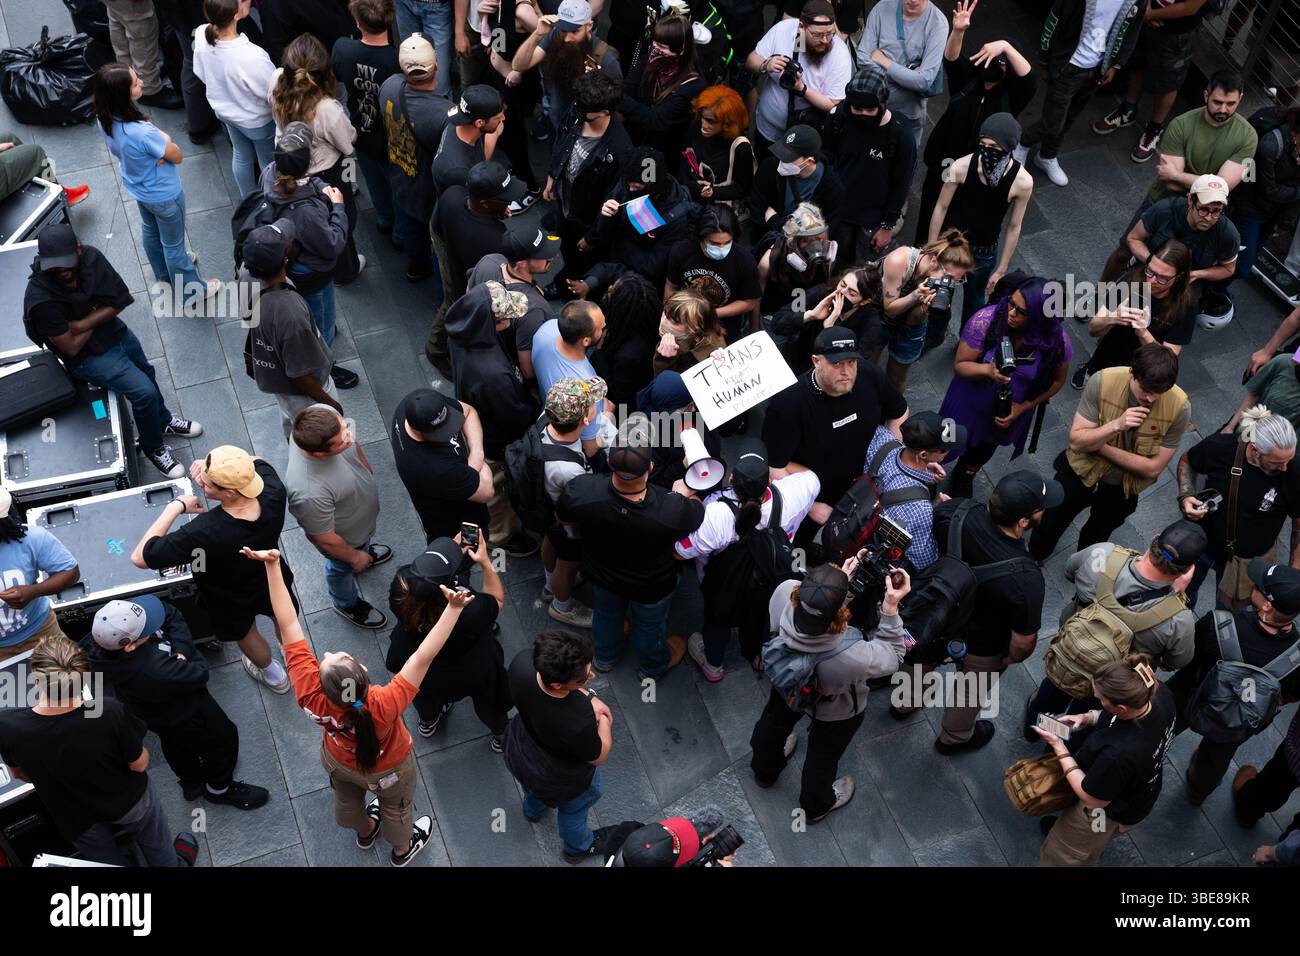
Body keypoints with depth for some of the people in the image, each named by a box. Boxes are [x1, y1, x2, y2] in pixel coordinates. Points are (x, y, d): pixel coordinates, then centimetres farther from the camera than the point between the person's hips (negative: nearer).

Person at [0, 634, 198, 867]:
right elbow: (139, 765, -20)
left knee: (109, 862, 32)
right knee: (158, 852, 33)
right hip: (129, 803, -1)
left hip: (77, 819, 1)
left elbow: (19, 774, -10)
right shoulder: (110, 713, -39)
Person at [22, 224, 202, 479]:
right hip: (87, 355, -6)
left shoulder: (91, 257, -20)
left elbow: (119, 301, -13)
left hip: (114, 331, 6)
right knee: (144, 392, -15)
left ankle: (163, 421, 54)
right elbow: (72, 347, -23)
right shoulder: (41, 300, -32)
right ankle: (153, 448, 11)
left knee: (147, 374, 25)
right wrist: (96, 315, -12)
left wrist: (83, 324, -23)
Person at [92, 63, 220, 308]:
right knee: (173, 244, 17)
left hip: (137, 188, 7)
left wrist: (159, 149, -18)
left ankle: (164, 274, 60)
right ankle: (190, 292, 42)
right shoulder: (142, 133, -43)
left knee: (150, 232, 32)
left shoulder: (104, 119, -20)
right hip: (164, 195, -7)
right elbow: (178, 156, -26)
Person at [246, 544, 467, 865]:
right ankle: (402, 850, 62)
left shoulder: (310, 694, -43)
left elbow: (288, 624, -39)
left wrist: (272, 565, -37)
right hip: (388, 771, -3)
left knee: (347, 799, 36)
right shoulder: (383, 707, -50)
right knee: (396, 808, 31)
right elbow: (423, 657, -48)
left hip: (338, 761, 3)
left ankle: (364, 833, 69)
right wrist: (454, 608, -48)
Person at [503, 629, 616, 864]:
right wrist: (605, 723, -5)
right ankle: (577, 847, 65)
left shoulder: (522, 661, -36)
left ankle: (533, 809, 75)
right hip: (559, 780, -4)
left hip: (518, 753, 5)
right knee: (574, 808, 33)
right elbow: (598, 757, -23)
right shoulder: (578, 723, -47)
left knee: (533, 787, 41)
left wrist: (587, 698, -19)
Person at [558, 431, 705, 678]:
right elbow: (697, 511, -20)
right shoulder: (673, 510, -45)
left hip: (601, 574, 2)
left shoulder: (580, 491, -39)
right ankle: (652, 668, 61)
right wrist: (681, 493, 0)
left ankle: (604, 657, 65)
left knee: (607, 612, 35)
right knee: (650, 623, 31)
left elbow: (563, 515, -14)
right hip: (651, 587, -2)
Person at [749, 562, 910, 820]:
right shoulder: (854, 657, -49)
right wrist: (891, 607, -33)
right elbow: (891, 659, -24)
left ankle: (765, 769, 70)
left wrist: (839, 580, -20)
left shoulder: (784, 591, -42)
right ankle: (816, 806, 62)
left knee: (776, 723, 37)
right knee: (823, 758, 30)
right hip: (835, 711, -3)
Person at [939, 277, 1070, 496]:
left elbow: (1057, 380, -7)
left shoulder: (1057, 341, -27)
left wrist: (1023, 407, -16)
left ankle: (965, 474, 65)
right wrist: (988, 369, -43)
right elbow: (960, 365, -23)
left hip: (1011, 411, 2)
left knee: (984, 451, 32)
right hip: (971, 402, -2)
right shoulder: (986, 320, -32)